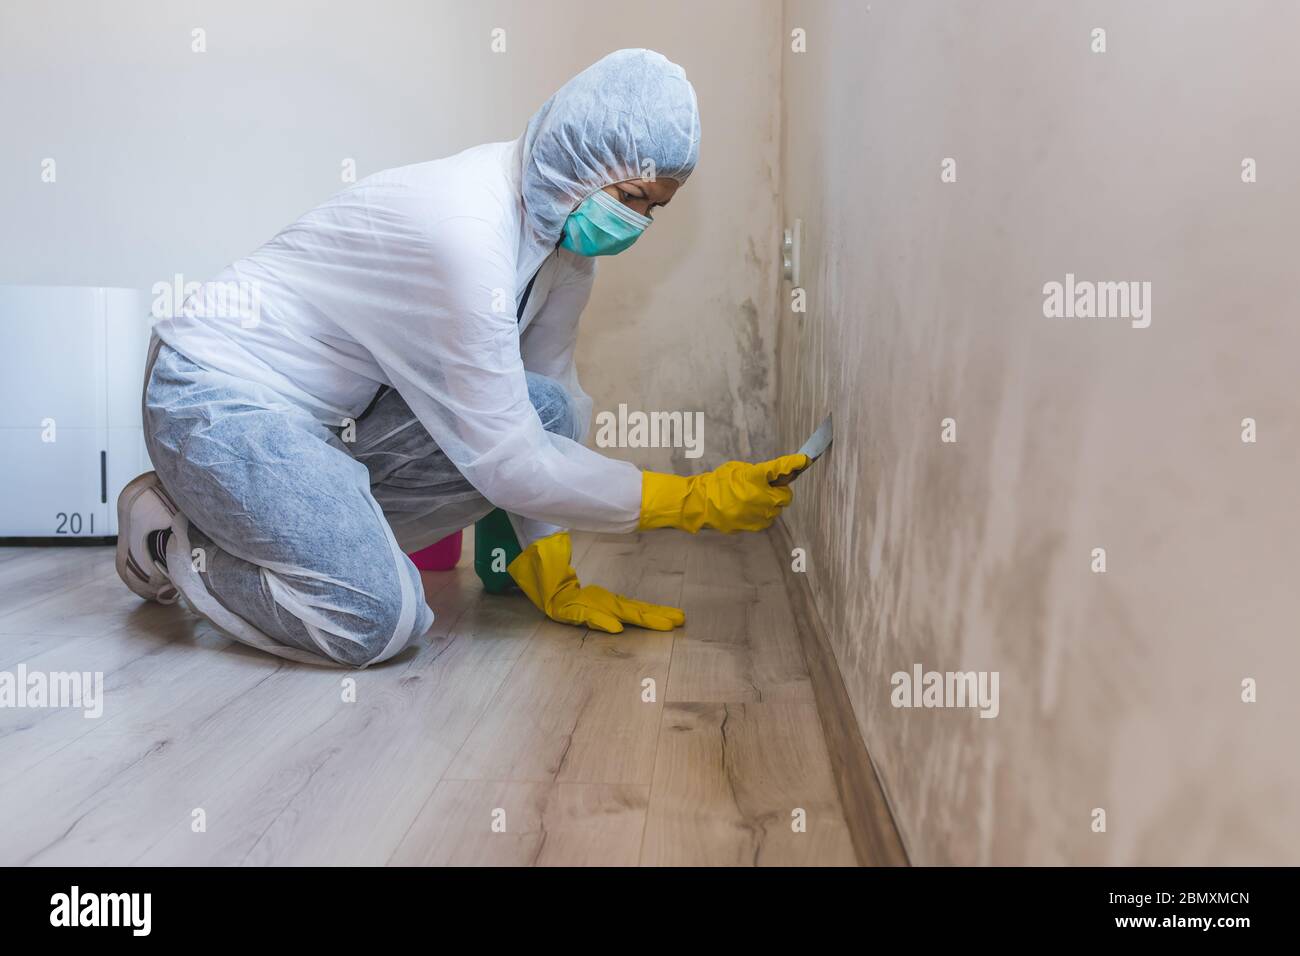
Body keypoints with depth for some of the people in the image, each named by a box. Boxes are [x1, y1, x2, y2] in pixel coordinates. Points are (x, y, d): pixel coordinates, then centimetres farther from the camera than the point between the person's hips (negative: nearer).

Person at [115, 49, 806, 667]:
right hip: (216, 393, -8)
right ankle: (167, 533, 2)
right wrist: (696, 500, -22)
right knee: (380, 621, -24)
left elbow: (551, 394, 4)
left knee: (547, 414, -13)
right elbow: (510, 464, -27)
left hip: (338, 409, 8)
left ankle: (324, 526, 2)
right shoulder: (469, 228, -30)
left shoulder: (565, 228, -3)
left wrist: (554, 583, 3)